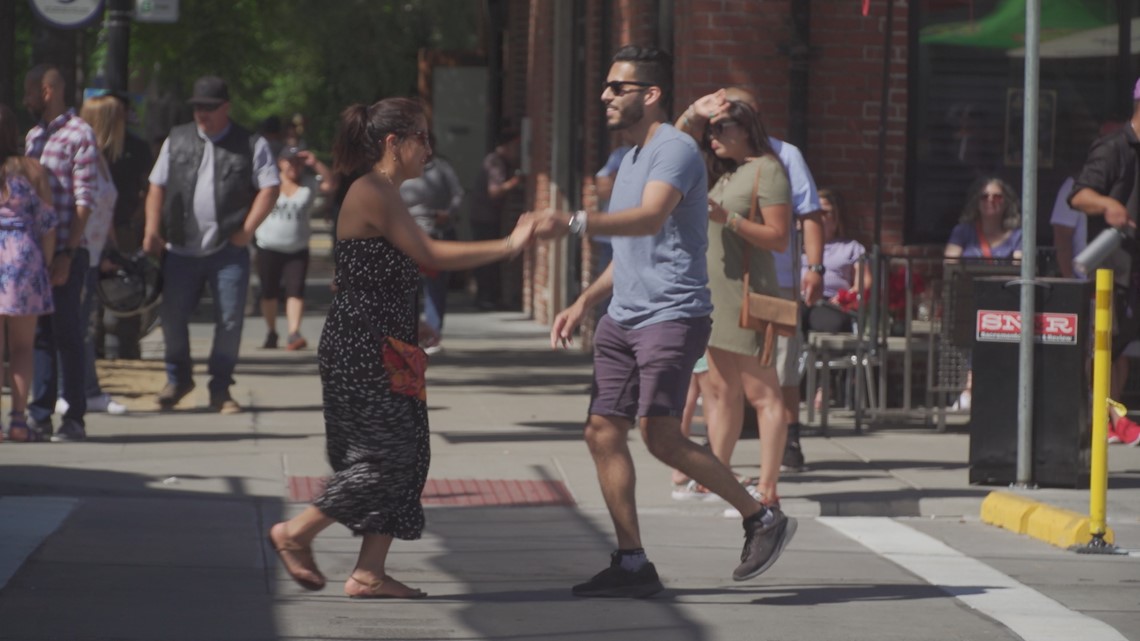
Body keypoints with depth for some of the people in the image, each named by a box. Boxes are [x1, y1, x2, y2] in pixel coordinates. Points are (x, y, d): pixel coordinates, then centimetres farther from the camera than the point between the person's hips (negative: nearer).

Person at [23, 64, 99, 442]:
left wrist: (67, 253, -16)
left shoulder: (79, 135, -7)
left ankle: (75, 418, 1)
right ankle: (40, 414, 11)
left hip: (65, 253, -7)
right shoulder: (33, 136, 17)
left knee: (67, 333, -4)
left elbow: (84, 200, -12)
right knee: (40, 334, 8)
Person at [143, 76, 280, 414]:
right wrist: (152, 229, 2)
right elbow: (157, 187, 13)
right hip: (181, 248, 2)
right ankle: (178, 378, 24)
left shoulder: (251, 145, 3)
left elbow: (269, 188, -1)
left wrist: (247, 229, -8)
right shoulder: (176, 140, 12)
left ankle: (220, 389, 9)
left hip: (229, 250, -2)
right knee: (171, 315, 3)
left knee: (229, 321, -3)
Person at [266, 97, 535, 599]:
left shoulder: (384, 195, 17)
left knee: (405, 457, 6)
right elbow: (430, 256, -16)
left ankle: (370, 573, 7)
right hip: (361, 346, -10)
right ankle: (296, 533, 4)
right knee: (384, 455, -9)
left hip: (387, 349, 10)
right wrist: (506, 247, -12)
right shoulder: (370, 193, -14)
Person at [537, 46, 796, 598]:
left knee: (661, 437, -16)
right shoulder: (632, 157, 20)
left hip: (672, 315, -10)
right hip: (623, 318, 10)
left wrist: (576, 222, -44)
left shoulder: (675, 150, -11)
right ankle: (631, 564, 6)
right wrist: (584, 303, 25)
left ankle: (762, 519, -1)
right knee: (602, 433, 2)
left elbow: (650, 219, -31)